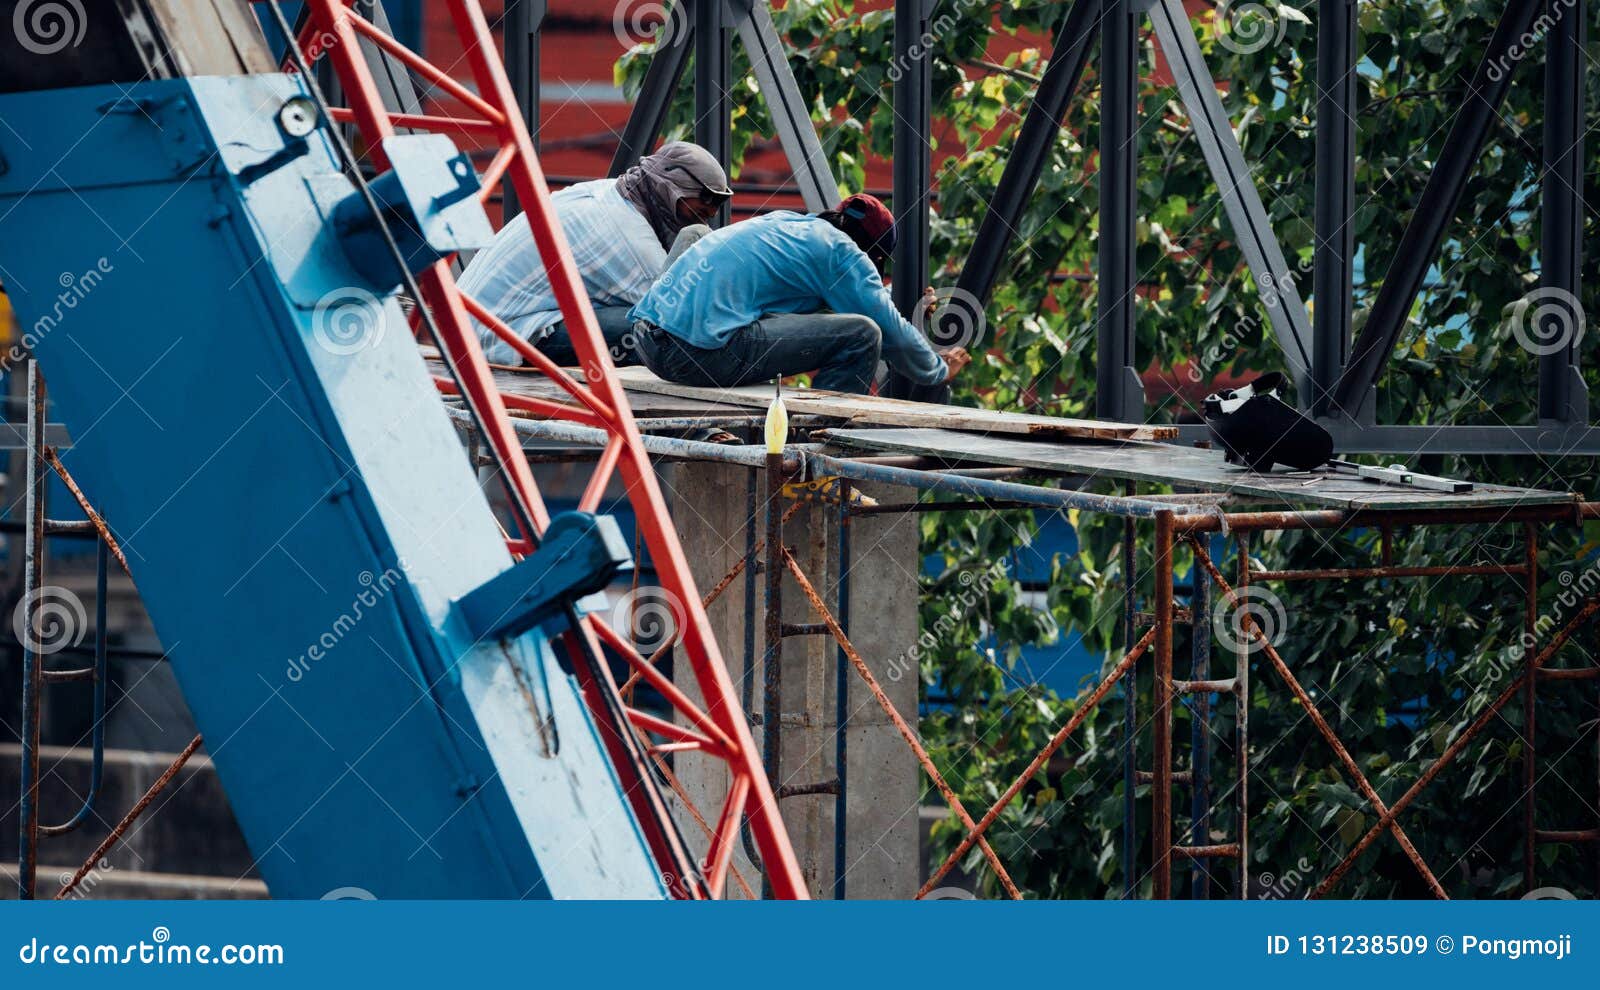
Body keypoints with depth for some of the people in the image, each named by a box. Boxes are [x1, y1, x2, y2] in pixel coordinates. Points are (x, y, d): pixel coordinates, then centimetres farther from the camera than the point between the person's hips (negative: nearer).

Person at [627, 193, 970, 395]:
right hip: (705, 350, -9)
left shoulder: (785, 221, 27)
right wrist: (939, 370, 24)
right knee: (862, 335, -7)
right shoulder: (841, 251, 2)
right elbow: (891, 331, 7)